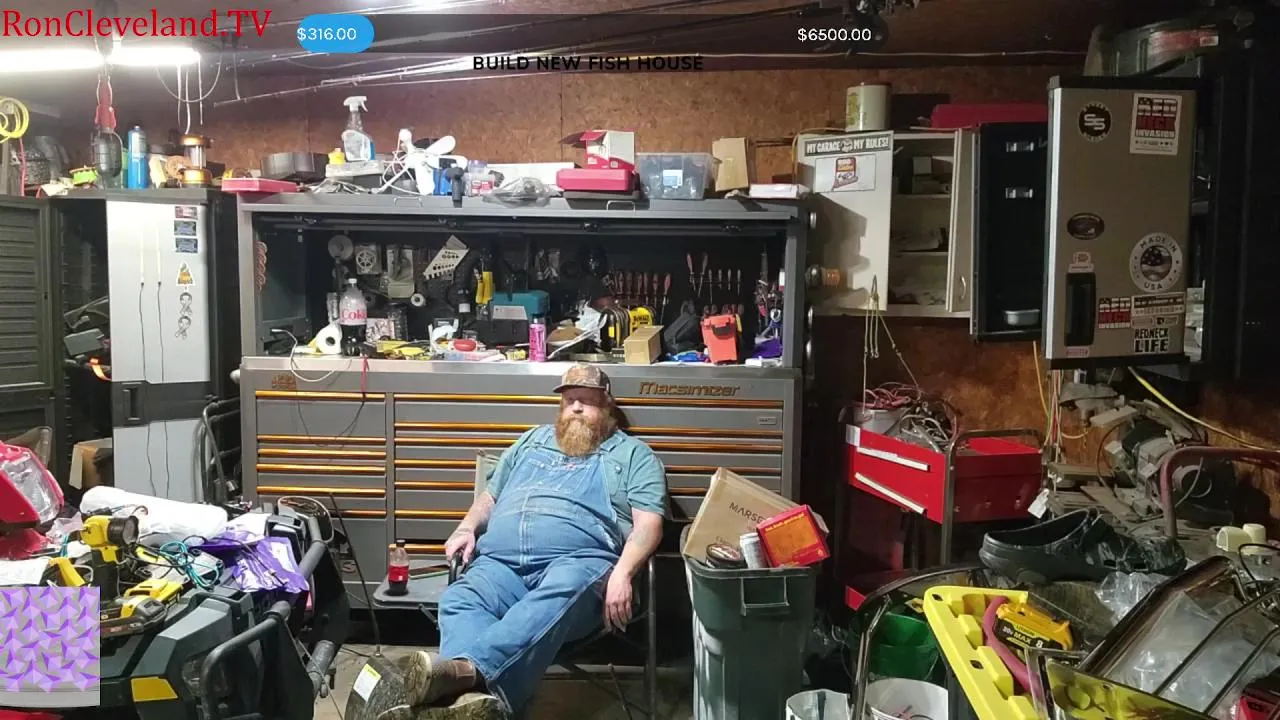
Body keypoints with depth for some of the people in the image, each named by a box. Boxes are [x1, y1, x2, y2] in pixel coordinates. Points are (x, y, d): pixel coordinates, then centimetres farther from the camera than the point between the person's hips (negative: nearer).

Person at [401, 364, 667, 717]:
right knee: (460, 600, -30)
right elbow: (489, 496, 36)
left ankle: (468, 668, -62)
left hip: (578, 561, -4)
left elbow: (648, 523, 3)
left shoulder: (632, 453, 16)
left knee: (554, 600, -41)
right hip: (501, 561, 4)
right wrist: (467, 528, 13)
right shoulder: (533, 441, 32)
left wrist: (621, 573, -15)